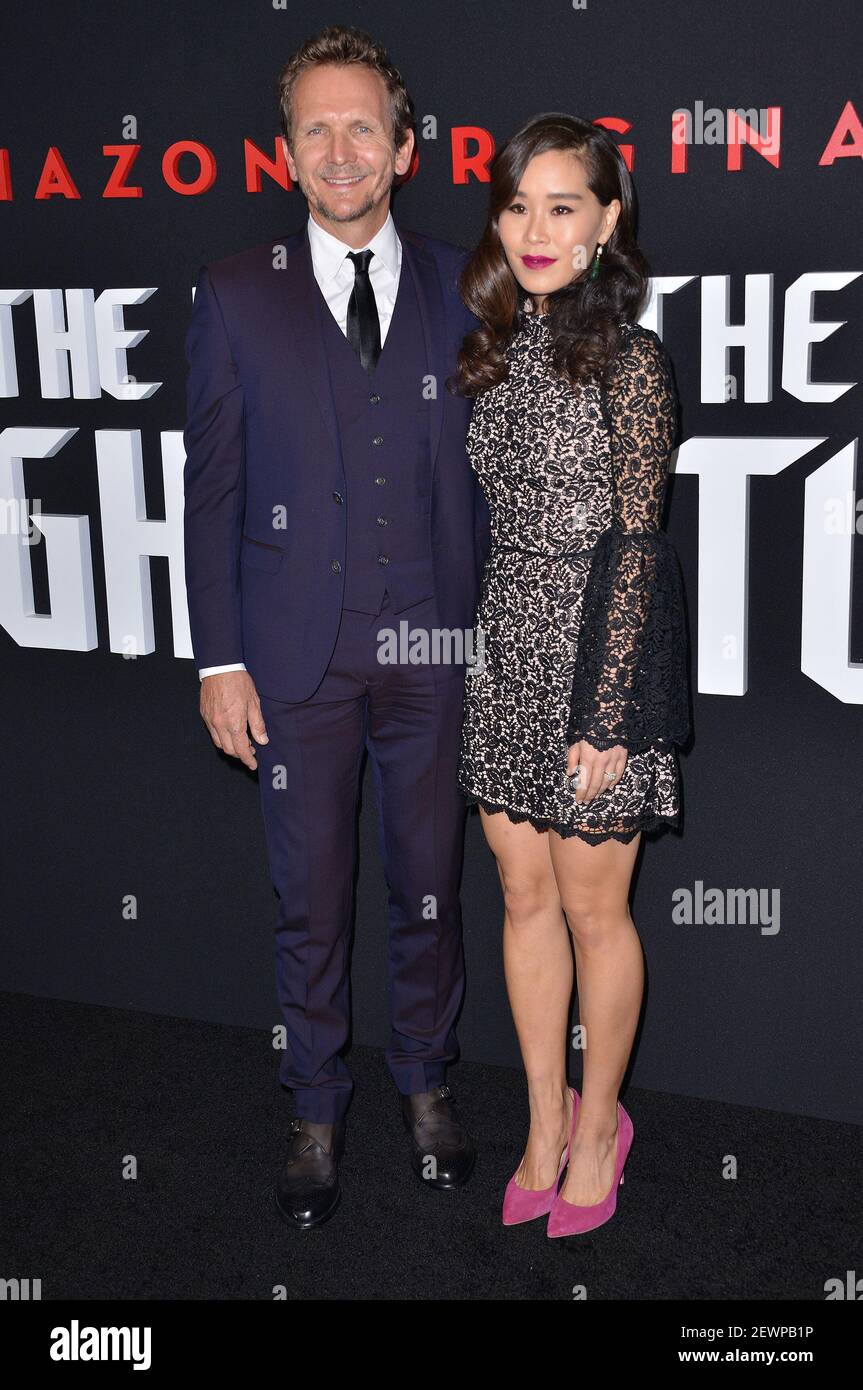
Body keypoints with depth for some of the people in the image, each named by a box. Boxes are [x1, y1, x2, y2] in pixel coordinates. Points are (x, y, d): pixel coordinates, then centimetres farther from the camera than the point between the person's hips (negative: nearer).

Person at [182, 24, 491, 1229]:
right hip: (297, 657, -1)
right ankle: (317, 1109, 29)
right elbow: (212, 486, 0)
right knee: (311, 900, 10)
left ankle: (428, 1085, 35)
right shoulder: (237, 294, 2)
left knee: (431, 887, 13)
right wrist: (218, 659, -4)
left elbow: (493, 467, 6)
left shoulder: (462, 288, 4)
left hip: (434, 652, 1)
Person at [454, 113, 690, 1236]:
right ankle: (545, 1124, 30)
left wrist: (605, 717, -16)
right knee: (524, 898, 13)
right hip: (504, 650, 6)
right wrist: (462, 658, 12)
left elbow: (635, 545, -14)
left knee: (592, 908, 7)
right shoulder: (496, 347, 8)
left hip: (595, 656, -6)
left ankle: (599, 1123, 29)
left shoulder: (628, 360, -12)